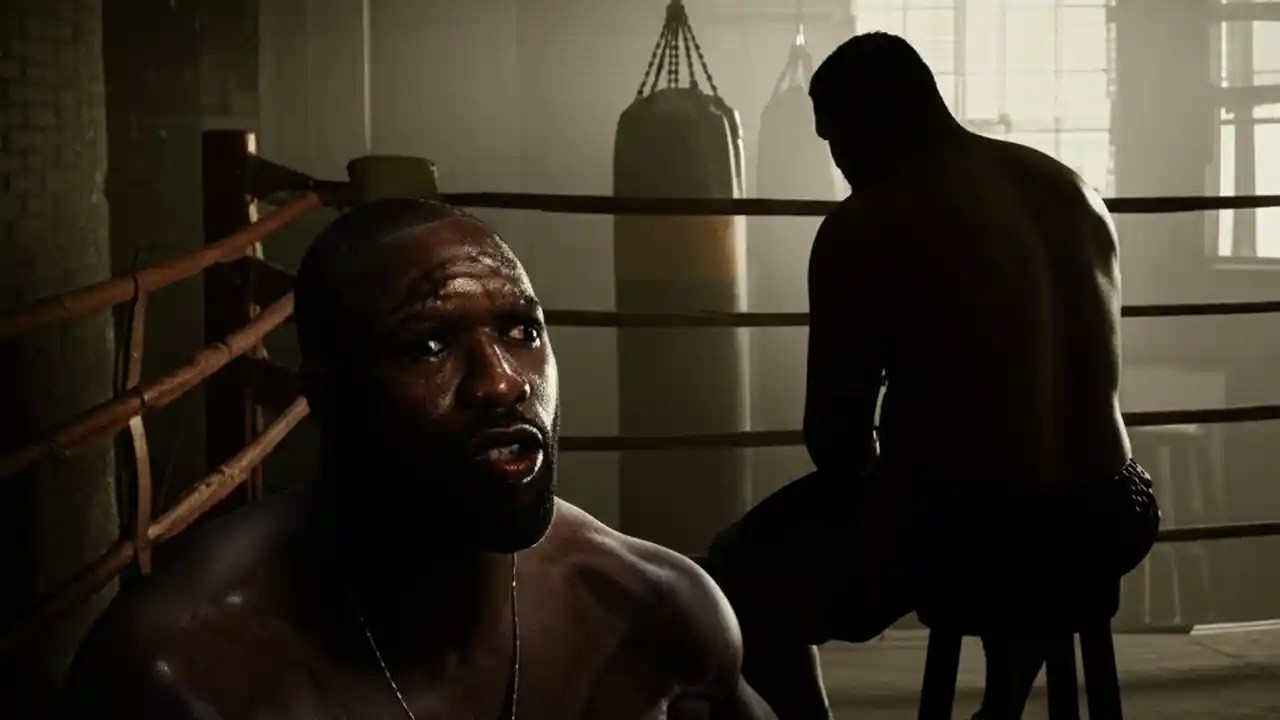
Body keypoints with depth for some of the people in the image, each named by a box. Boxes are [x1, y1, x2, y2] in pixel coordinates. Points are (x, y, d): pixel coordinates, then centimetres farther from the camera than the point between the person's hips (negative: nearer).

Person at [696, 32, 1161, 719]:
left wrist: (872, 486, 18)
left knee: (743, 569, 17)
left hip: (969, 533, -6)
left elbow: (834, 438, -5)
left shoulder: (864, 227, -8)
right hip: (1109, 522, 7)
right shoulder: (1071, 189, 12)